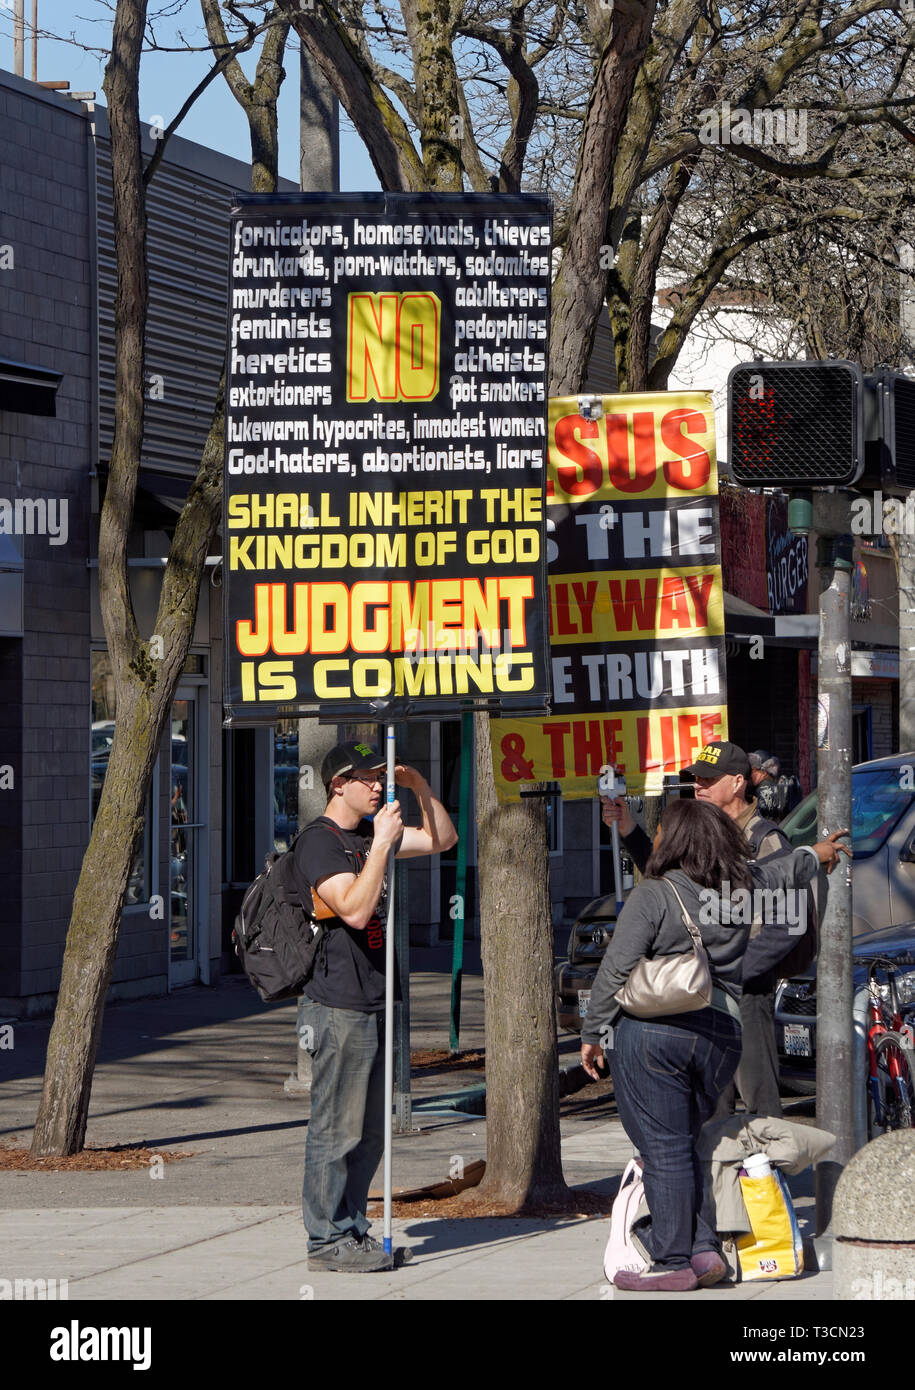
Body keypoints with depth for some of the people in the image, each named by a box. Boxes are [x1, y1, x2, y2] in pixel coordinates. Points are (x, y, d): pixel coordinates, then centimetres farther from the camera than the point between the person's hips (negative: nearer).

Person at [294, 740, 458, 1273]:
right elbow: (354, 909, -23)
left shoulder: (371, 834, 15)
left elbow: (443, 839, 23)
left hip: (374, 1002, 9)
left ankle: (352, 1228, 21)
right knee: (337, 1128, -5)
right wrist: (382, 843, -22)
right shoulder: (320, 840, -11)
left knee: (370, 1129, 13)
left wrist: (420, 788, 8)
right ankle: (327, 1240, -1)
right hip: (340, 1004, -9)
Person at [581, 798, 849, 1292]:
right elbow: (781, 872, 33)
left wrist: (593, 1033, 0)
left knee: (664, 1150, -3)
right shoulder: (741, 889, 10)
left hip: (652, 1034, -6)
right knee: (684, 1148, 16)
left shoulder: (653, 895, -8)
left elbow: (616, 970, -10)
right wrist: (816, 855, 53)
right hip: (721, 1037, 6)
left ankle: (673, 1263, -1)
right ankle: (704, 1247, 8)